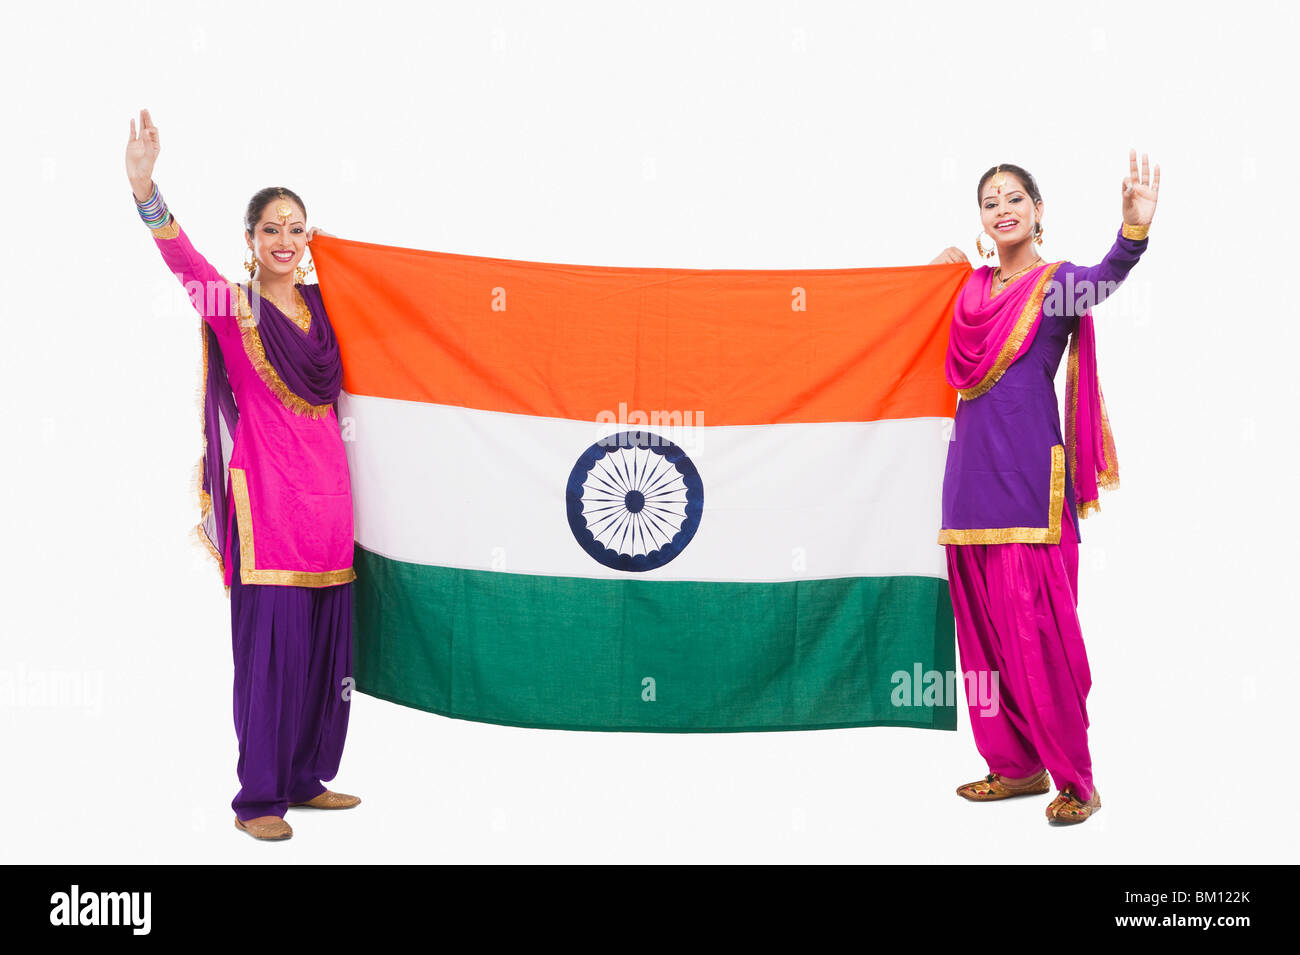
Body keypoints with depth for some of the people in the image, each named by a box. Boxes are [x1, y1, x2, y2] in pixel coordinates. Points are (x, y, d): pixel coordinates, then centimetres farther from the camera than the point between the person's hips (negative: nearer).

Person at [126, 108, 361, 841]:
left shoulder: (321, 303, 11)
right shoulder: (231, 307, -4)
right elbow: (182, 258, -24)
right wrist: (146, 186, -37)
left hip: (327, 491, 6)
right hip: (267, 493, -6)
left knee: (326, 645, 10)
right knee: (271, 645, -4)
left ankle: (308, 778, 25)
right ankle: (257, 798, 9)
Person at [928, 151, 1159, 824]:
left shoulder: (1058, 282, -1)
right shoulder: (971, 286, 16)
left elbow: (1107, 278, -24)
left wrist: (1136, 225, -44)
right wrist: (943, 270, 20)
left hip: (1028, 470, -6)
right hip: (972, 467, 6)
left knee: (1035, 625, -7)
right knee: (984, 625, 8)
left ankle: (1075, 779, 5)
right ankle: (1017, 766, 20)